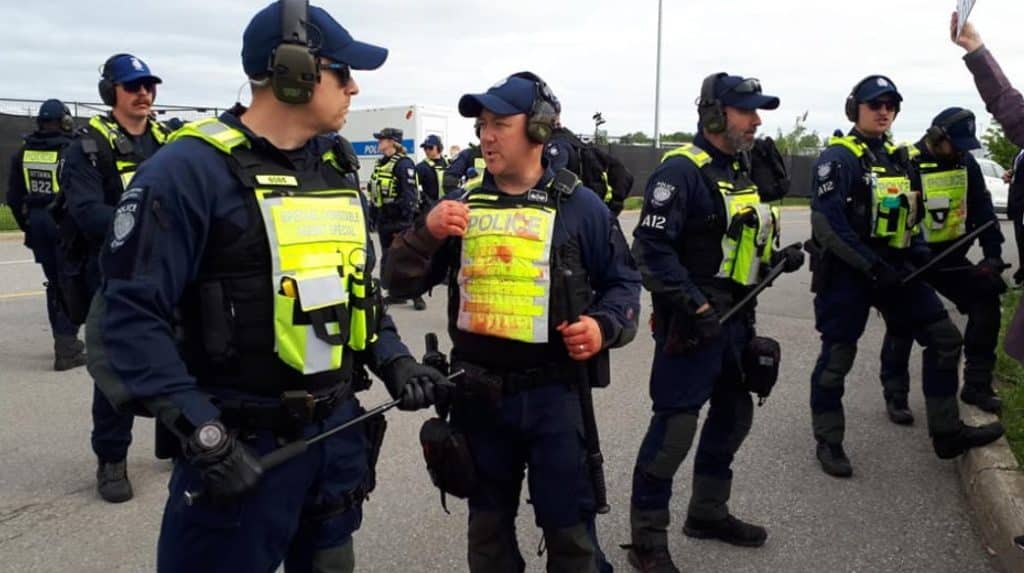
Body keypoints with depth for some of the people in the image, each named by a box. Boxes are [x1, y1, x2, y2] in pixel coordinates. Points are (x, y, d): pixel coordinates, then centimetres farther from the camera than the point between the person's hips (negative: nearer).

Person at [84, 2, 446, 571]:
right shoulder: (192, 169, -16)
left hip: (338, 427, 7)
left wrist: (394, 360, 2)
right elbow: (130, 317, -19)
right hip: (242, 442, -7)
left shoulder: (337, 168, 9)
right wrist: (203, 434, -24)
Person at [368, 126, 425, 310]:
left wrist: (406, 221, -22)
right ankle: (394, 293, 21)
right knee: (388, 257, 12)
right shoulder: (380, 163, 14)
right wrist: (373, 217, 18)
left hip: (399, 219, -9)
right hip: (384, 219, 9)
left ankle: (416, 295, 1)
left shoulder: (403, 163, -13)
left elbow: (409, 194, -18)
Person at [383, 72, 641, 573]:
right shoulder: (462, 204, 4)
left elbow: (622, 280, 5)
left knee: (568, 525, 8)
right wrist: (426, 232, -14)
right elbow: (403, 281, 4)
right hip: (477, 394, 3)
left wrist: (605, 326, -15)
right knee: (488, 522, 19)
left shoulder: (579, 207, -3)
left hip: (552, 393, -3)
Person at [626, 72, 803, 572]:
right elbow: (651, 248, -22)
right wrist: (695, 308, -23)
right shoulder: (682, 170, -16)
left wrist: (777, 257, 4)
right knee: (675, 425, -6)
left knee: (734, 412, 18)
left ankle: (708, 512, 36)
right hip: (692, 320, -9)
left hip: (735, 317, 10)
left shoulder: (741, 170, 14)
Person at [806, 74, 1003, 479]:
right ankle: (828, 442, 17)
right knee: (837, 357, 1)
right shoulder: (838, 158, -10)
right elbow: (828, 225, -19)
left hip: (894, 269, 8)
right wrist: (872, 266, -21)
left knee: (944, 337, 6)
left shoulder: (899, 158, 15)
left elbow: (909, 216, 21)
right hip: (846, 272, -7)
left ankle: (947, 433, 18)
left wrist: (919, 257, 4)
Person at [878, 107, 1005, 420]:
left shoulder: (966, 163, 2)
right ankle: (895, 397, 10)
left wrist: (992, 253, -3)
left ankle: (977, 385, 12)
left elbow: (982, 210, 6)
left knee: (986, 302, 0)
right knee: (902, 324, -3)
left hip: (950, 257, 6)